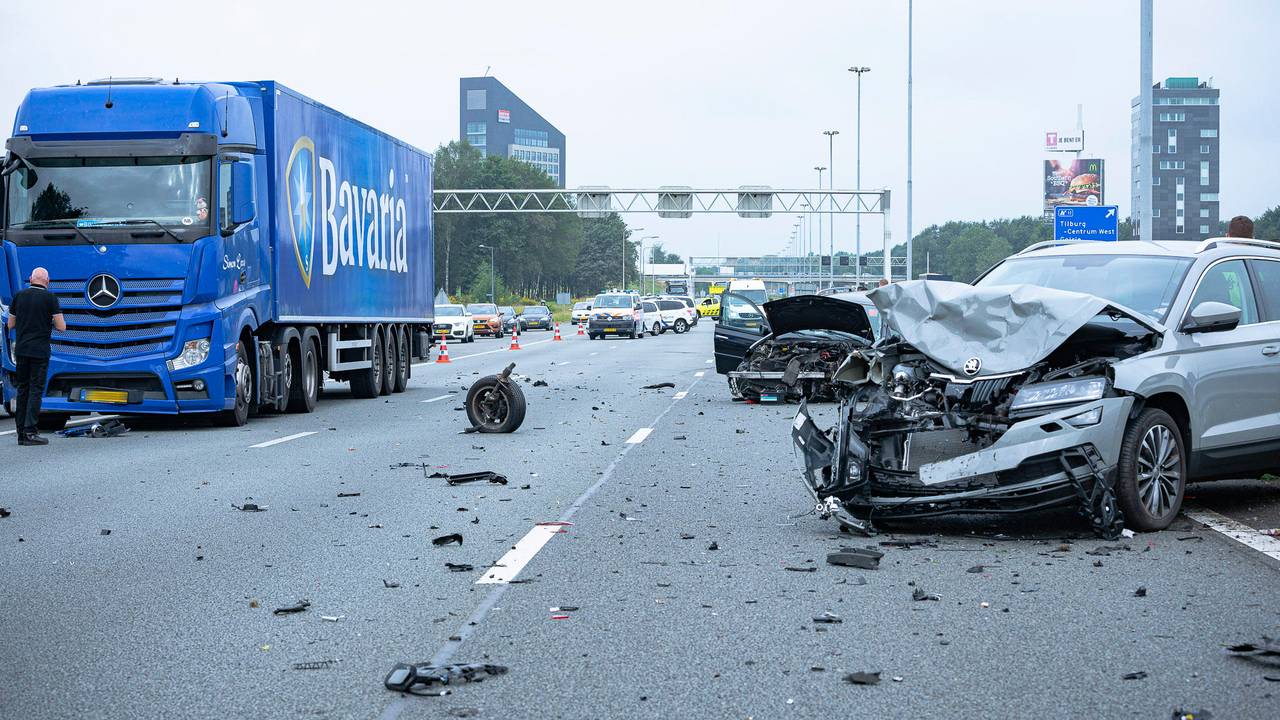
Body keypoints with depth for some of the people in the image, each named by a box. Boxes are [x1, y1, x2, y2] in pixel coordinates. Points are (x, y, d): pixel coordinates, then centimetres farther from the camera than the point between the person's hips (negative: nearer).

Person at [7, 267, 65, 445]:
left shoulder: (19, 296, 7)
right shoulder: (50, 298, -5)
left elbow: (11, 325, 13)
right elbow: (61, 327, -7)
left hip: (21, 350, 4)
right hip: (40, 351, -4)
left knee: (22, 389, 11)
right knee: (36, 390, -3)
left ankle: (21, 433, 11)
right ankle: (30, 432, -9)